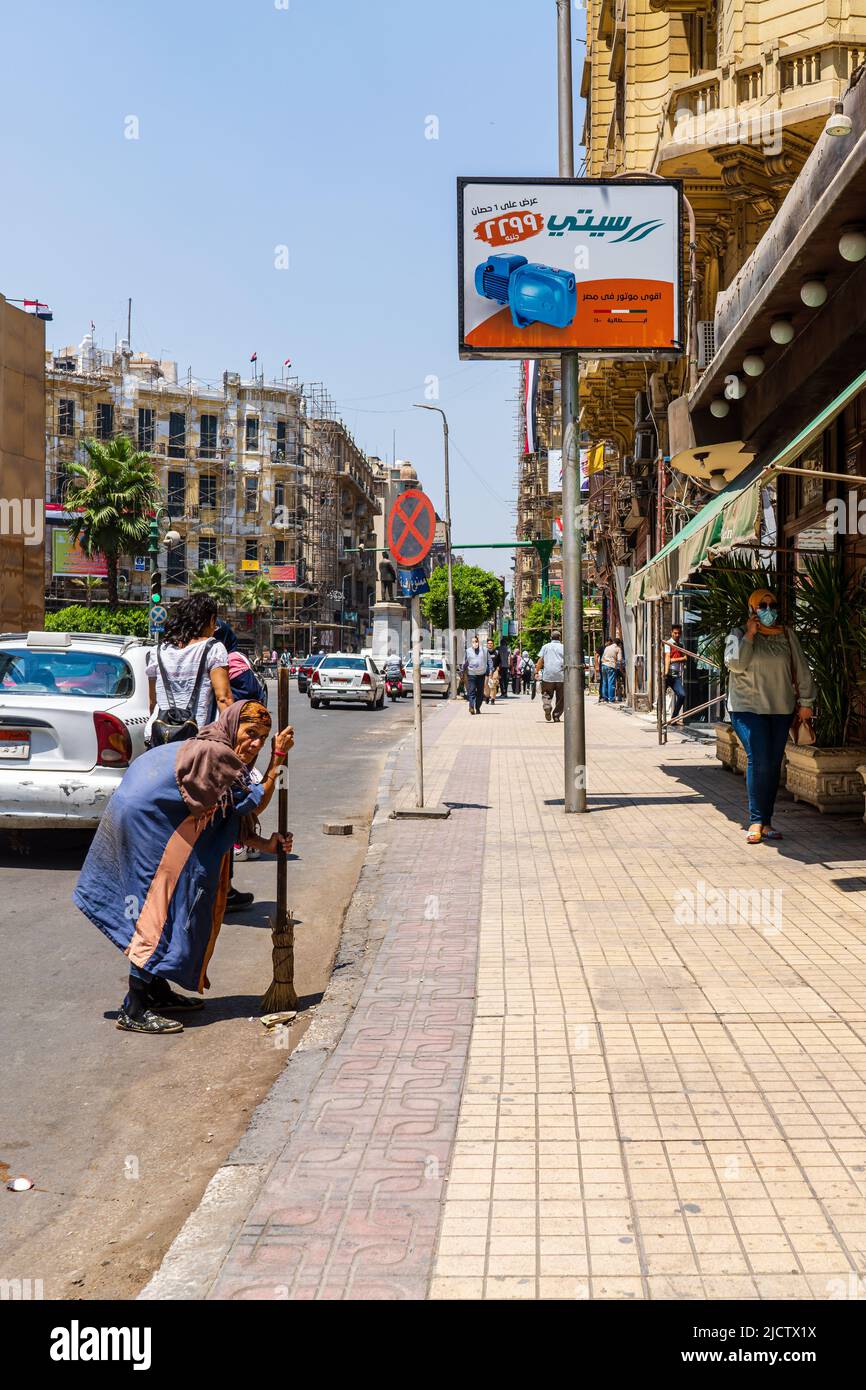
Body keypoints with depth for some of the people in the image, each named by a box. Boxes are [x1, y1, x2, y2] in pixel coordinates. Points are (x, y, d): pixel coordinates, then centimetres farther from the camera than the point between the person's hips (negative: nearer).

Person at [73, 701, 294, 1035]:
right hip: (146, 826, -11)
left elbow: (230, 819, 14)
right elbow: (254, 804, -13)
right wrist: (278, 760, -10)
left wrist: (266, 844, 7)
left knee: (173, 906, 17)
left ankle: (158, 992, 28)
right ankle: (134, 1010, -6)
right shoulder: (213, 753, -19)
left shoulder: (219, 755, 11)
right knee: (159, 907, -9)